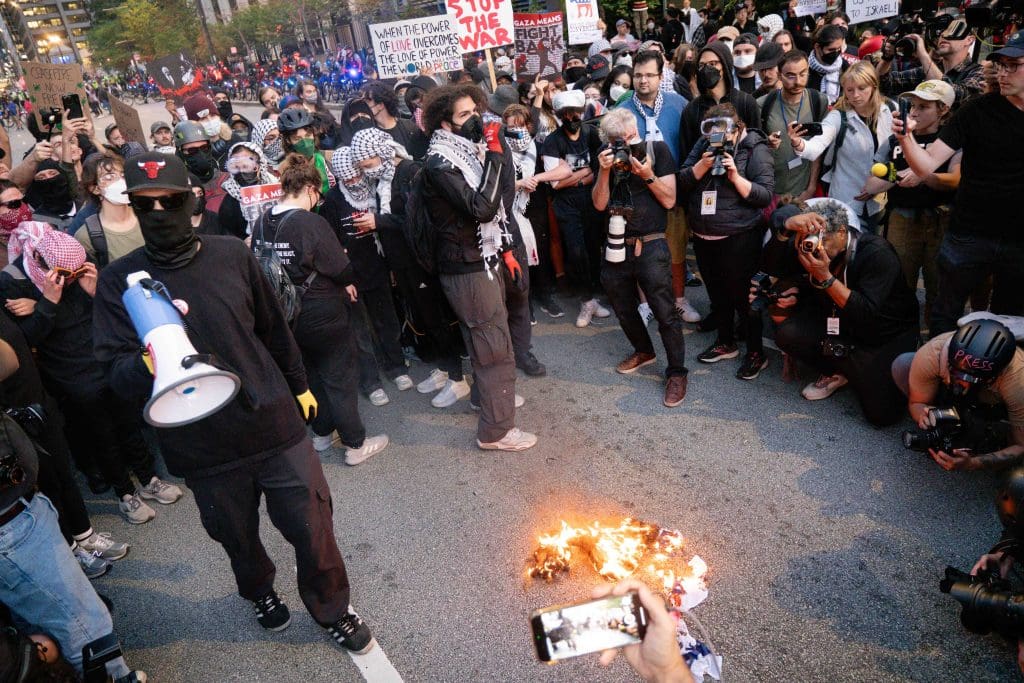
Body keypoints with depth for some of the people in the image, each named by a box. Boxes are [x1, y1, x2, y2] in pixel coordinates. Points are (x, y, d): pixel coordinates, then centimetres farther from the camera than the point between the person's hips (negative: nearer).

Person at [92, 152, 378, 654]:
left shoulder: (233, 255, -3)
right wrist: (147, 364, -32)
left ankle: (332, 609, 36)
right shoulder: (119, 280, -5)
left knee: (313, 528, 8)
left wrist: (299, 385, 18)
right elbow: (115, 372, -10)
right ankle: (260, 593, 54)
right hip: (203, 448, 0)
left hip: (275, 425, 0)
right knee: (239, 539, 20)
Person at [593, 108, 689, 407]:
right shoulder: (608, 157, 4)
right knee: (623, 308, 18)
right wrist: (604, 172, -14)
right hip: (617, 246, 4)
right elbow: (599, 204, -1)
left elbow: (669, 200, -6)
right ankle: (644, 351, 43)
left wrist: (648, 175, -18)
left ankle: (676, 371, 11)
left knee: (665, 313, -4)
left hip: (651, 246, -4)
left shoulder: (658, 150, -4)